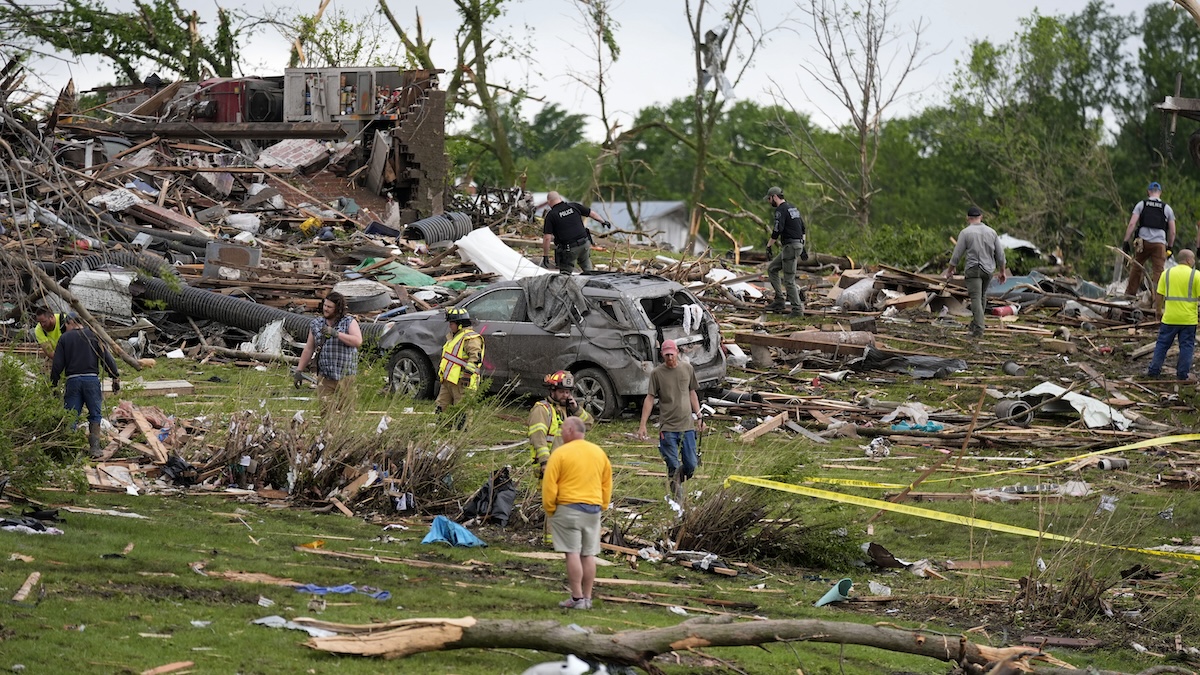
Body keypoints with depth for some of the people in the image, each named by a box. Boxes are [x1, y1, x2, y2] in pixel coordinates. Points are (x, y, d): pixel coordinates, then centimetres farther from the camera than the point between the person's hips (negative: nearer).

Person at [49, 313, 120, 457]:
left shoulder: (64, 338, 5)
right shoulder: (93, 336, 6)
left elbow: (58, 364, 2)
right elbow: (107, 358, 2)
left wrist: (53, 382, 11)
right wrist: (115, 377, 5)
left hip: (73, 380, 0)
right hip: (92, 378, 0)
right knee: (95, 415, 7)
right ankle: (94, 447, -1)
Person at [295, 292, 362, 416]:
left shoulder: (349, 322, 0)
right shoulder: (316, 324, 12)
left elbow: (358, 341, -17)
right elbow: (308, 349, 17)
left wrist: (335, 333, -21)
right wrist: (299, 370, 13)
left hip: (345, 376, -3)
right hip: (324, 377, 3)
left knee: (346, 411, -3)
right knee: (326, 412, -4)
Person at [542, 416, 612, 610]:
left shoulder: (560, 453, -8)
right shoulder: (599, 452, 11)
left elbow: (549, 485, -10)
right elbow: (607, 483, 16)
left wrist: (550, 510, 0)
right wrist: (602, 506, 21)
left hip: (568, 508, -6)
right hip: (593, 509, 6)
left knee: (572, 553, -4)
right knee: (588, 554, 8)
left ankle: (577, 598, -7)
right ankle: (587, 598, 10)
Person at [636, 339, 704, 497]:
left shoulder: (687, 369, 8)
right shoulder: (657, 373, -2)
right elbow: (649, 398, -1)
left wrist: (699, 416, 15)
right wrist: (642, 425, -5)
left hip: (687, 425, 3)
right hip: (668, 427, -3)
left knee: (691, 466, 4)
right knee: (673, 467, -5)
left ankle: (678, 481, 32)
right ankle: (678, 497, 6)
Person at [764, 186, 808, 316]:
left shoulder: (781, 210, -12)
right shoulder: (793, 208, 18)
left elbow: (777, 230, -21)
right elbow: (803, 230, 21)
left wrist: (768, 246, -14)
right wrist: (803, 248, 23)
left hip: (790, 246, -10)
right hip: (798, 244, 10)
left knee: (789, 279, -5)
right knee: (772, 269, 18)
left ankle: (797, 310, -4)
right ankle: (778, 301, 12)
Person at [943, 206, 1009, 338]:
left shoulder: (965, 233, -6)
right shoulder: (991, 232, 7)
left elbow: (957, 255, -5)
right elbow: (1000, 254, 10)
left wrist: (949, 270, 7)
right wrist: (1003, 271, 20)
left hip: (973, 269, -4)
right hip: (988, 270, 4)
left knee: (976, 298, -9)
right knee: (982, 296, 18)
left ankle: (978, 328, -19)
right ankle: (975, 323, 24)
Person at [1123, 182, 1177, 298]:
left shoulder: (1141, 204, 6)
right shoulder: (1167, 208, 8)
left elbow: (1132, 224, -2)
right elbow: (1172, 232, 9)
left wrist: (1126, 241, 1)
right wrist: (1170, 247, 20)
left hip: (1142, 241, 1)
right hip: (1159, 243, -1)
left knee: (1136, 268, 15)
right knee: (1158, 271, -1)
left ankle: (1130, 294, 21)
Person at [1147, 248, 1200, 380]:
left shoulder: (1167, 274, 3)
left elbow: (1159, 296, 3)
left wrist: (1159, 311, 15)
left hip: (1169, 318, 2)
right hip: (1189, 318, -2)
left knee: (1162, 344, 12)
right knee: (1186, 346, 7)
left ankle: (1154, 370, 14)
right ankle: (1183, 373, 8)